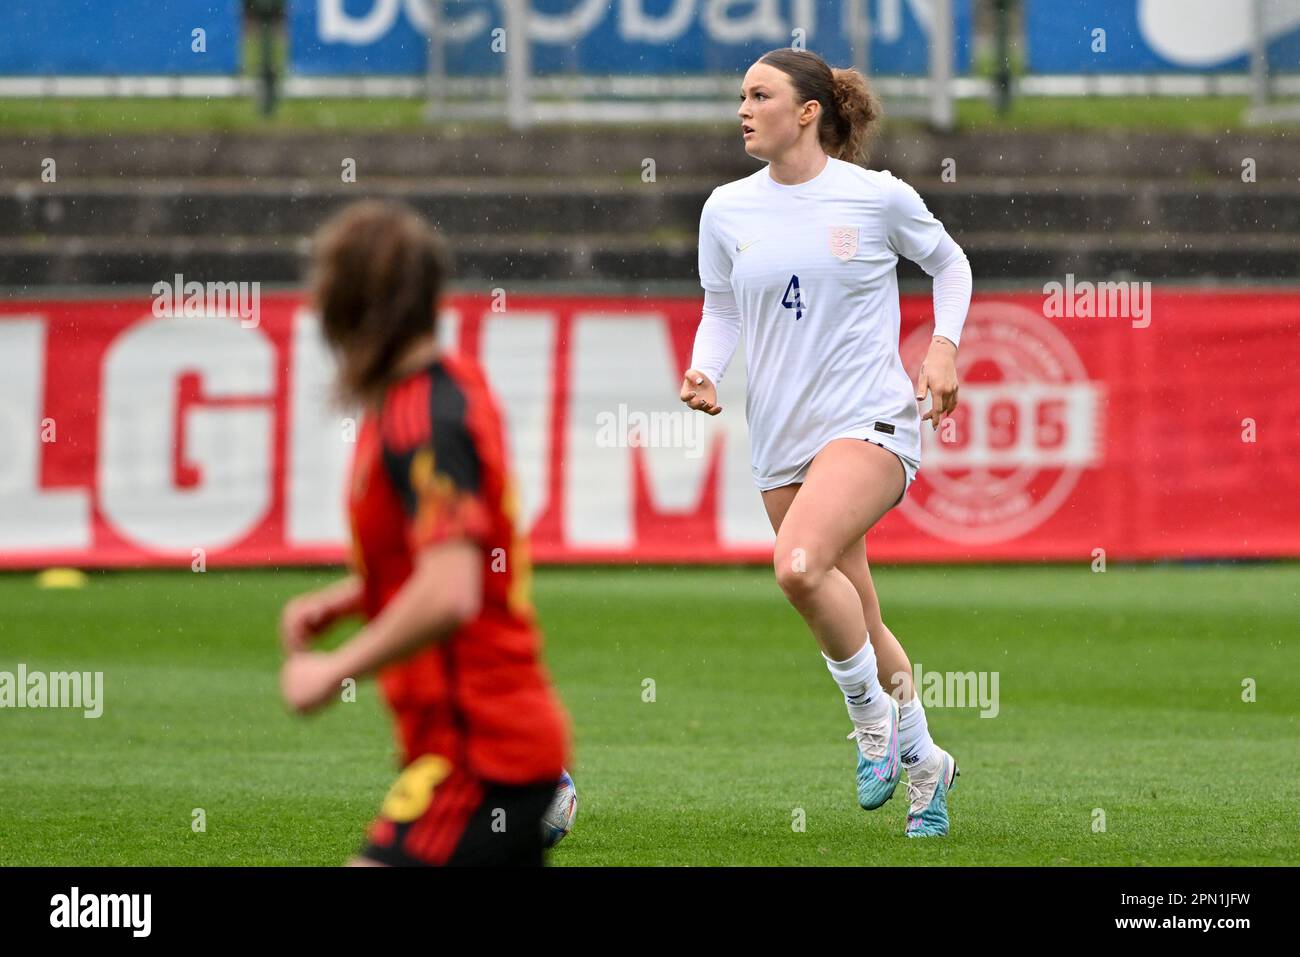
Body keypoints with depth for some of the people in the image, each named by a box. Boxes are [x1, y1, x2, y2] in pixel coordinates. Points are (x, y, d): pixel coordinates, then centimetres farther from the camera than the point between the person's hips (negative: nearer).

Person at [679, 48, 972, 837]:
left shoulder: (879, 197, -5)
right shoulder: (728, 210, 5)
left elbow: (949, 262, 11)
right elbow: (721, 312, 15)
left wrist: (944, 347, -1)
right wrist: (705, 371, -4)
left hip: (872, 422, -5)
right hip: (783, 439, 5)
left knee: (799, 565, -29)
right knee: (856, 624, 11)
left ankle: (875, 717, -7)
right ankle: (922, 758, 31)